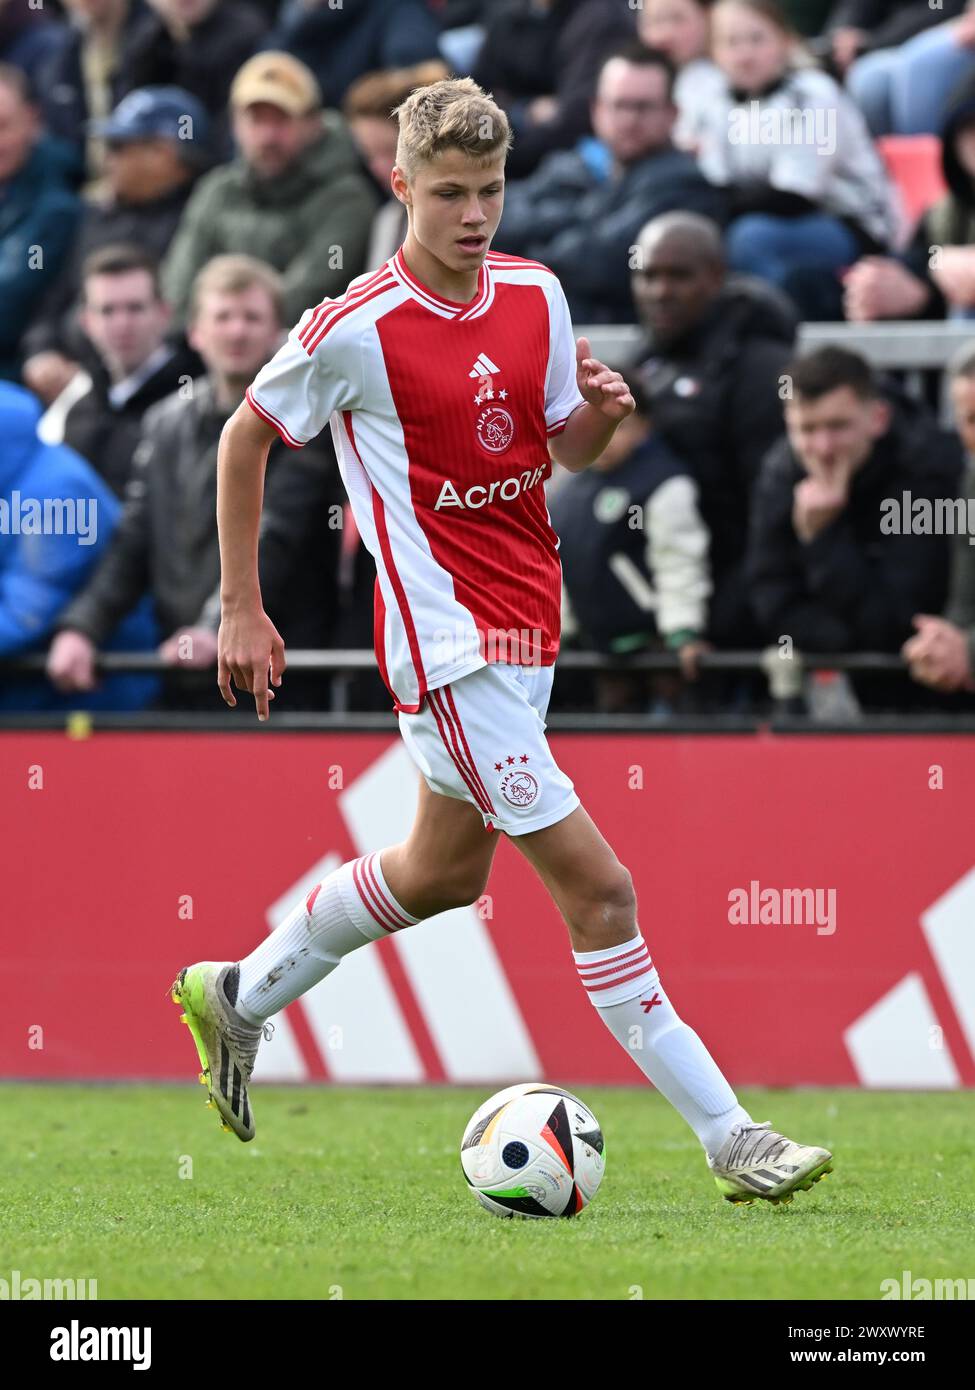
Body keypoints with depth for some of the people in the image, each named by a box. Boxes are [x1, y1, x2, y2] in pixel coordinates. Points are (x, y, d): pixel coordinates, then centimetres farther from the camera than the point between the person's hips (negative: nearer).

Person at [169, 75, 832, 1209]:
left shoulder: (536, 295, 3)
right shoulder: (358, 328, -14)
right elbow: (245, 439, -2)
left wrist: (598, 415, -9)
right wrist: (241, 611, -1)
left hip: (525, 626, 8)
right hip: (447, 639, -8)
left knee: (443, 870, 23)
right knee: (597, 887, -11)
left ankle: (237, 997, 42)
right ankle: (729, 1139, -8)